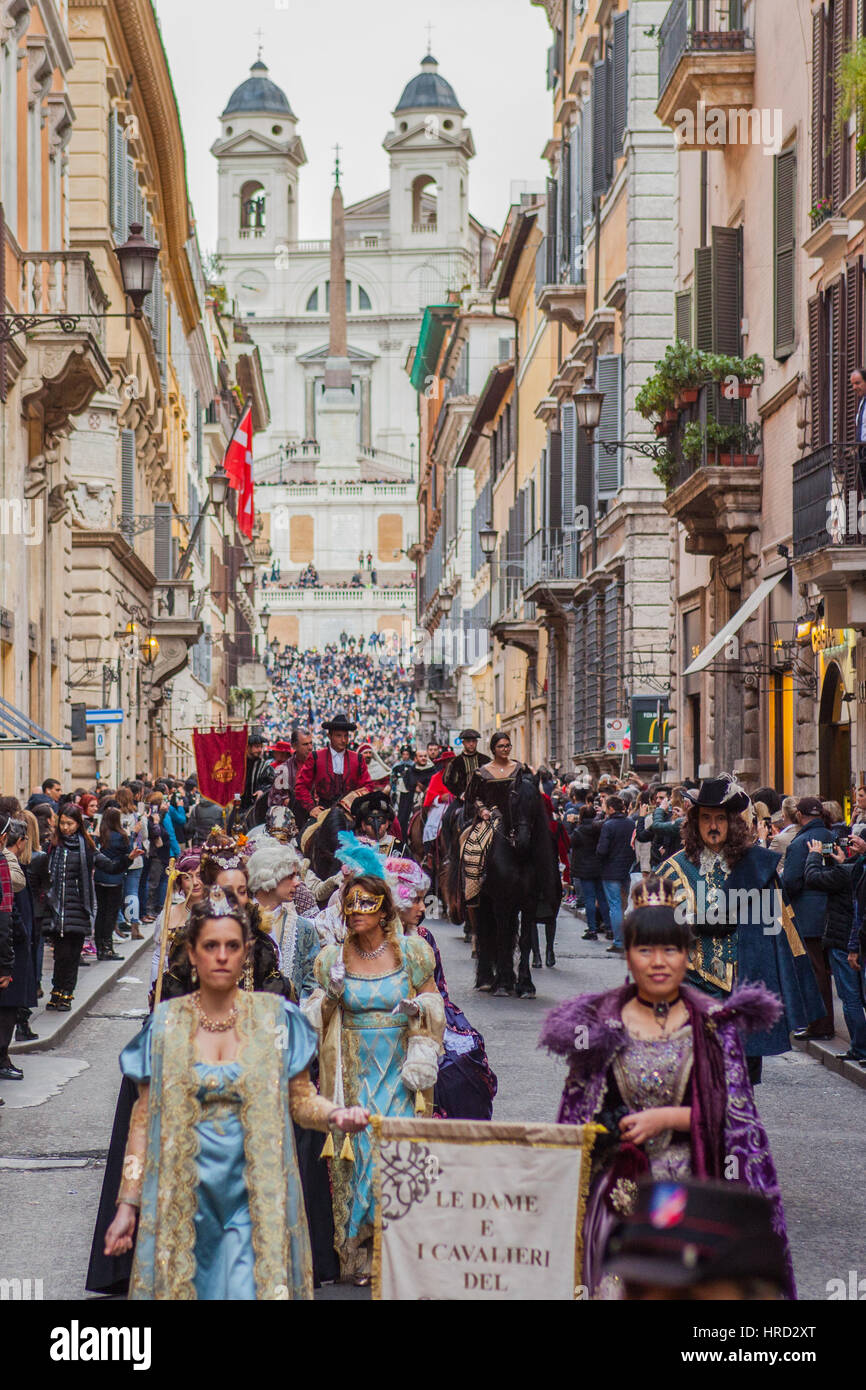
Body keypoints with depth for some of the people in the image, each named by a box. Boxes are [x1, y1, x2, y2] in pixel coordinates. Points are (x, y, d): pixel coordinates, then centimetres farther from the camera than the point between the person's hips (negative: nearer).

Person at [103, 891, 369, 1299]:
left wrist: (334, 1114, -17)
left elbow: (300, 1100, 5)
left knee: (248, 1287, -10)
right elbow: (145, 1119, 5)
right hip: (184, 1200, 1)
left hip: (254, 1197, -1)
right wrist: (128, 1205, 1)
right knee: (183, 1283, 2)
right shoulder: (166, 1025, 4)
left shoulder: (275, 1018, 3)